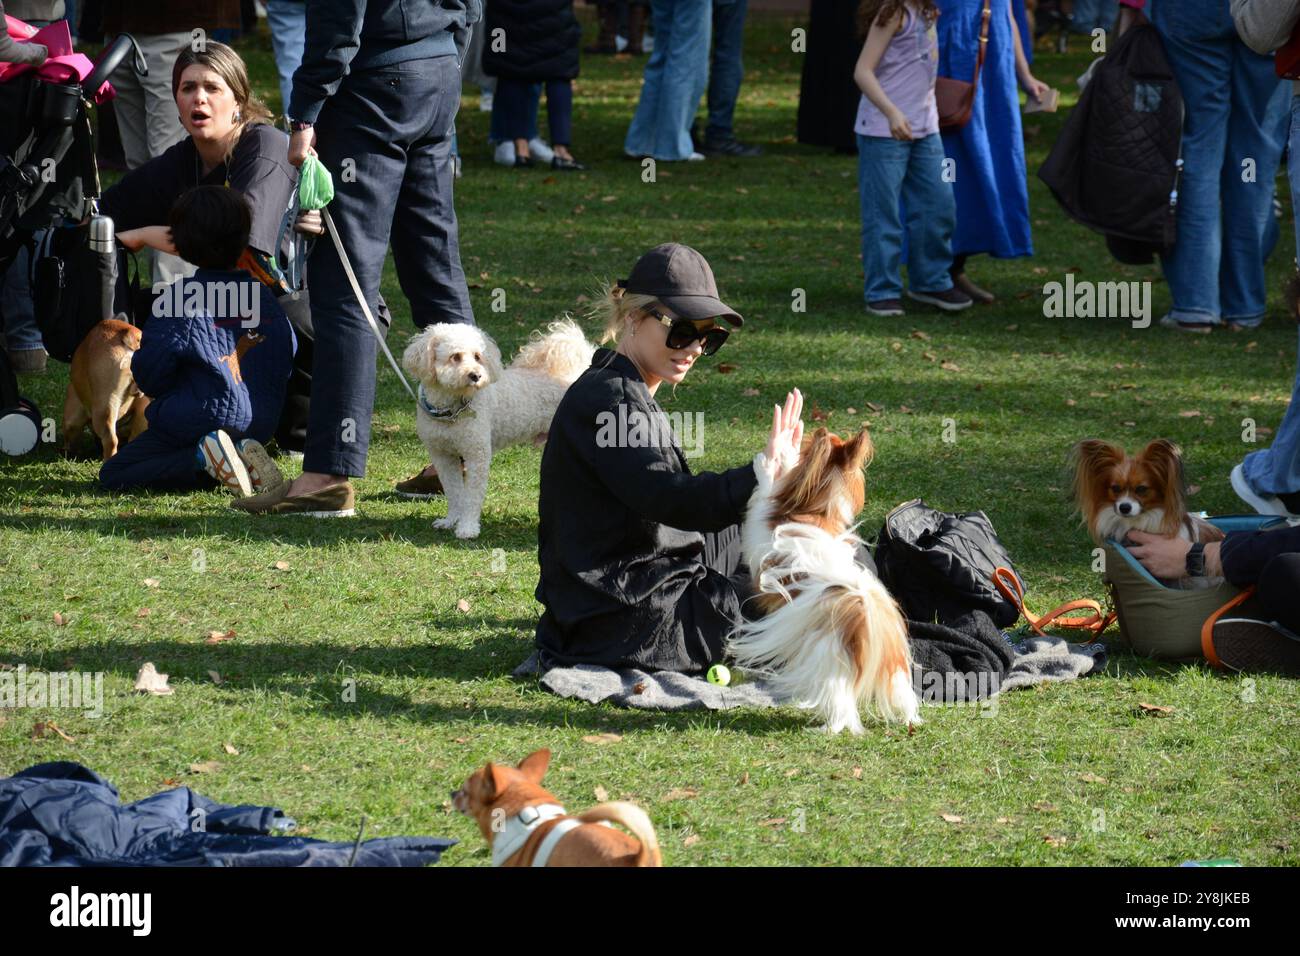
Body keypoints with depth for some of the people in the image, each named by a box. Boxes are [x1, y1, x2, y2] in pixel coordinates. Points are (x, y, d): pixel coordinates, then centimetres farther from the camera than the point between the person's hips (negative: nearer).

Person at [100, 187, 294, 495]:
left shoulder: (181, 298, -14)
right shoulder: (263, 295, 4)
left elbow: (149, 377, -13)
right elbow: (287, 360, 14)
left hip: (197, 420, -7)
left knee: (113, 475, 4)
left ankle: (201, 458, -20)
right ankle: (241, 452, -1)